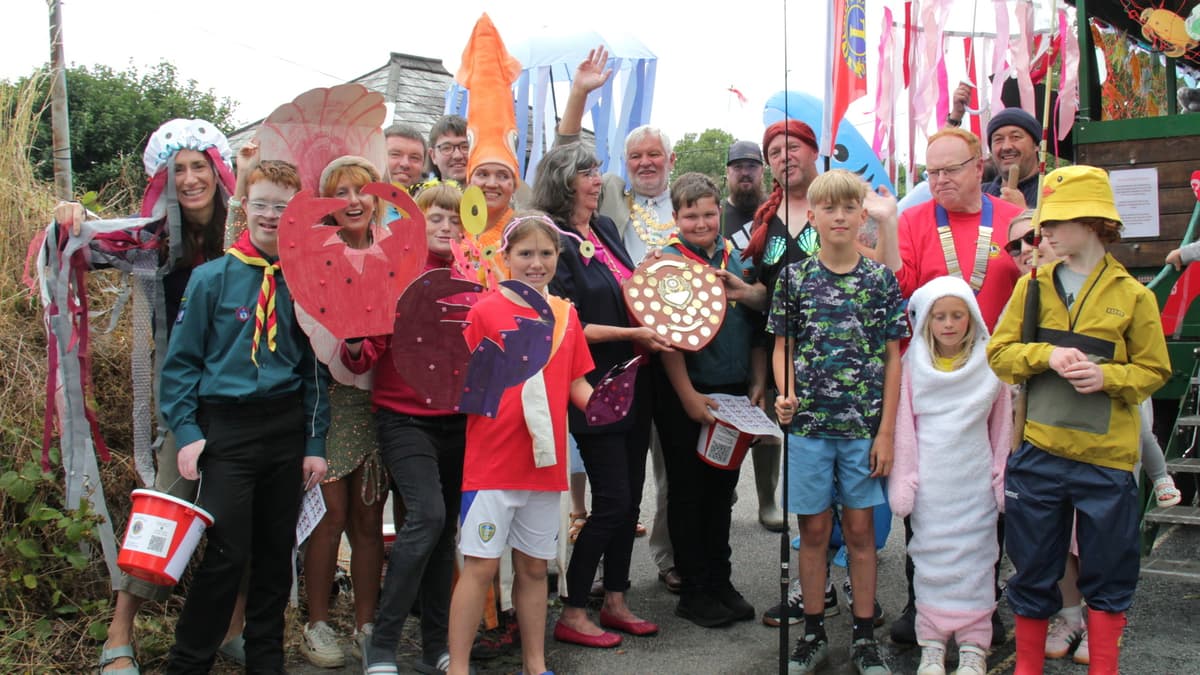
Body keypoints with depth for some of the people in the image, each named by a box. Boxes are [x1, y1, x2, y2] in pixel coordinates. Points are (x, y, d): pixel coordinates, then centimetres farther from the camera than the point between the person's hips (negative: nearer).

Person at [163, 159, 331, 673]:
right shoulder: (212, 278, -2)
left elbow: (315, 368, 8)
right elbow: (181, 361, 1)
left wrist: (315, 442, 5)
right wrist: (187, 431, -8)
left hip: (286, 427, 3)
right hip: (227, 428, -3)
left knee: (277, 552, 11)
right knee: (226, 553, -6)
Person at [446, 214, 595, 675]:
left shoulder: (566, 314, 8)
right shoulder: (485, 312, -6)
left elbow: (576, 383, 11)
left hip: (546, 461, 5)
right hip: (492, 461, -4)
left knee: (534, 567, 15)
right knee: (481, 565, -1)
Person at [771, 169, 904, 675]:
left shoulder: (880, 279, 0)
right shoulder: (794, 278, 1)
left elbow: (893, 358, 1)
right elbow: (783, 349, 6)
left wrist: (886, 430, -4)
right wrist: (786, 395, -14)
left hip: (865, 424, 0)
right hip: (808, 423, 0)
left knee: (860, 528, 8)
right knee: (813, 529, 8)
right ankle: (813, 634, 22)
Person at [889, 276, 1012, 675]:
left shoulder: (989, 366, 1)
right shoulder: (913, 366, 0)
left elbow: (1001, 428, 6)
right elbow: (903, 426, 0)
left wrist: (1001, 479, 6)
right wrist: (904, 483, -2)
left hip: (974, 481, 0)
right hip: (929, 481, 0)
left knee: (974, 559, 4)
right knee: (931, 559, 6)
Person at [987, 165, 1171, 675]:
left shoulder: (1133, 295, -1)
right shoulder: (1032, 287, 5)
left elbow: (1154, 370, 2)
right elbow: (998, 354, 2)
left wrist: (1108, 375, -16)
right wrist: (1046, 354, -15)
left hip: (1106, 457, -1)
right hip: (1038, 452, 2)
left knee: (1107, 576, 10)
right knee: (1033, 572, 11)